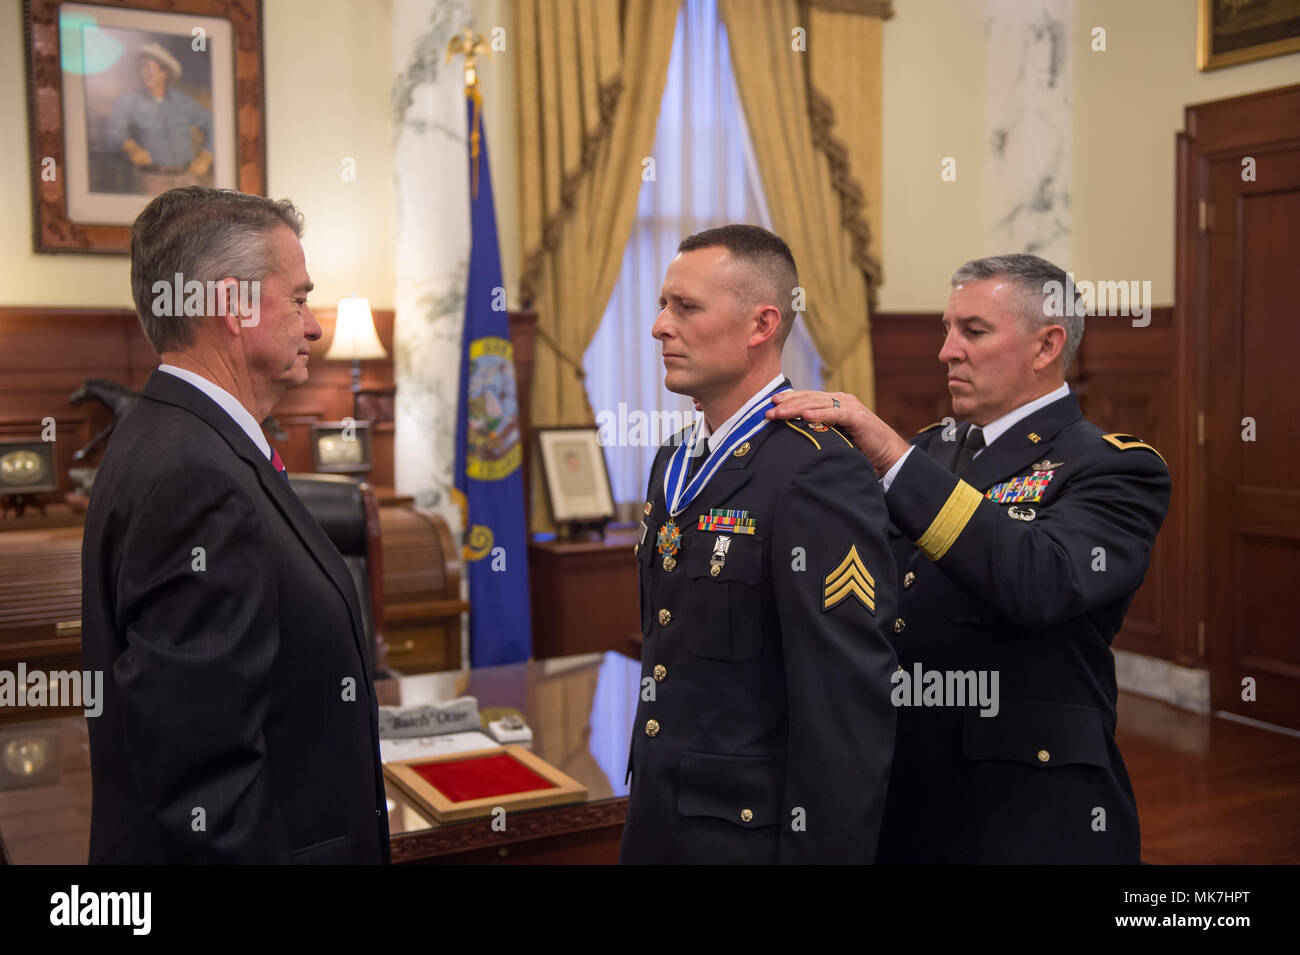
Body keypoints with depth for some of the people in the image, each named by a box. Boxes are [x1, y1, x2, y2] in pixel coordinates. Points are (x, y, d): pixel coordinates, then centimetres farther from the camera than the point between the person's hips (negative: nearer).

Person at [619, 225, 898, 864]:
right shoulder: (674, 459, 8)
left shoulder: (821, 474, -20)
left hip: (748, 833, -7)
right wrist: (643, 803, 15)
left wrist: (823, 850, -20)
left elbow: (847, 710, -22)